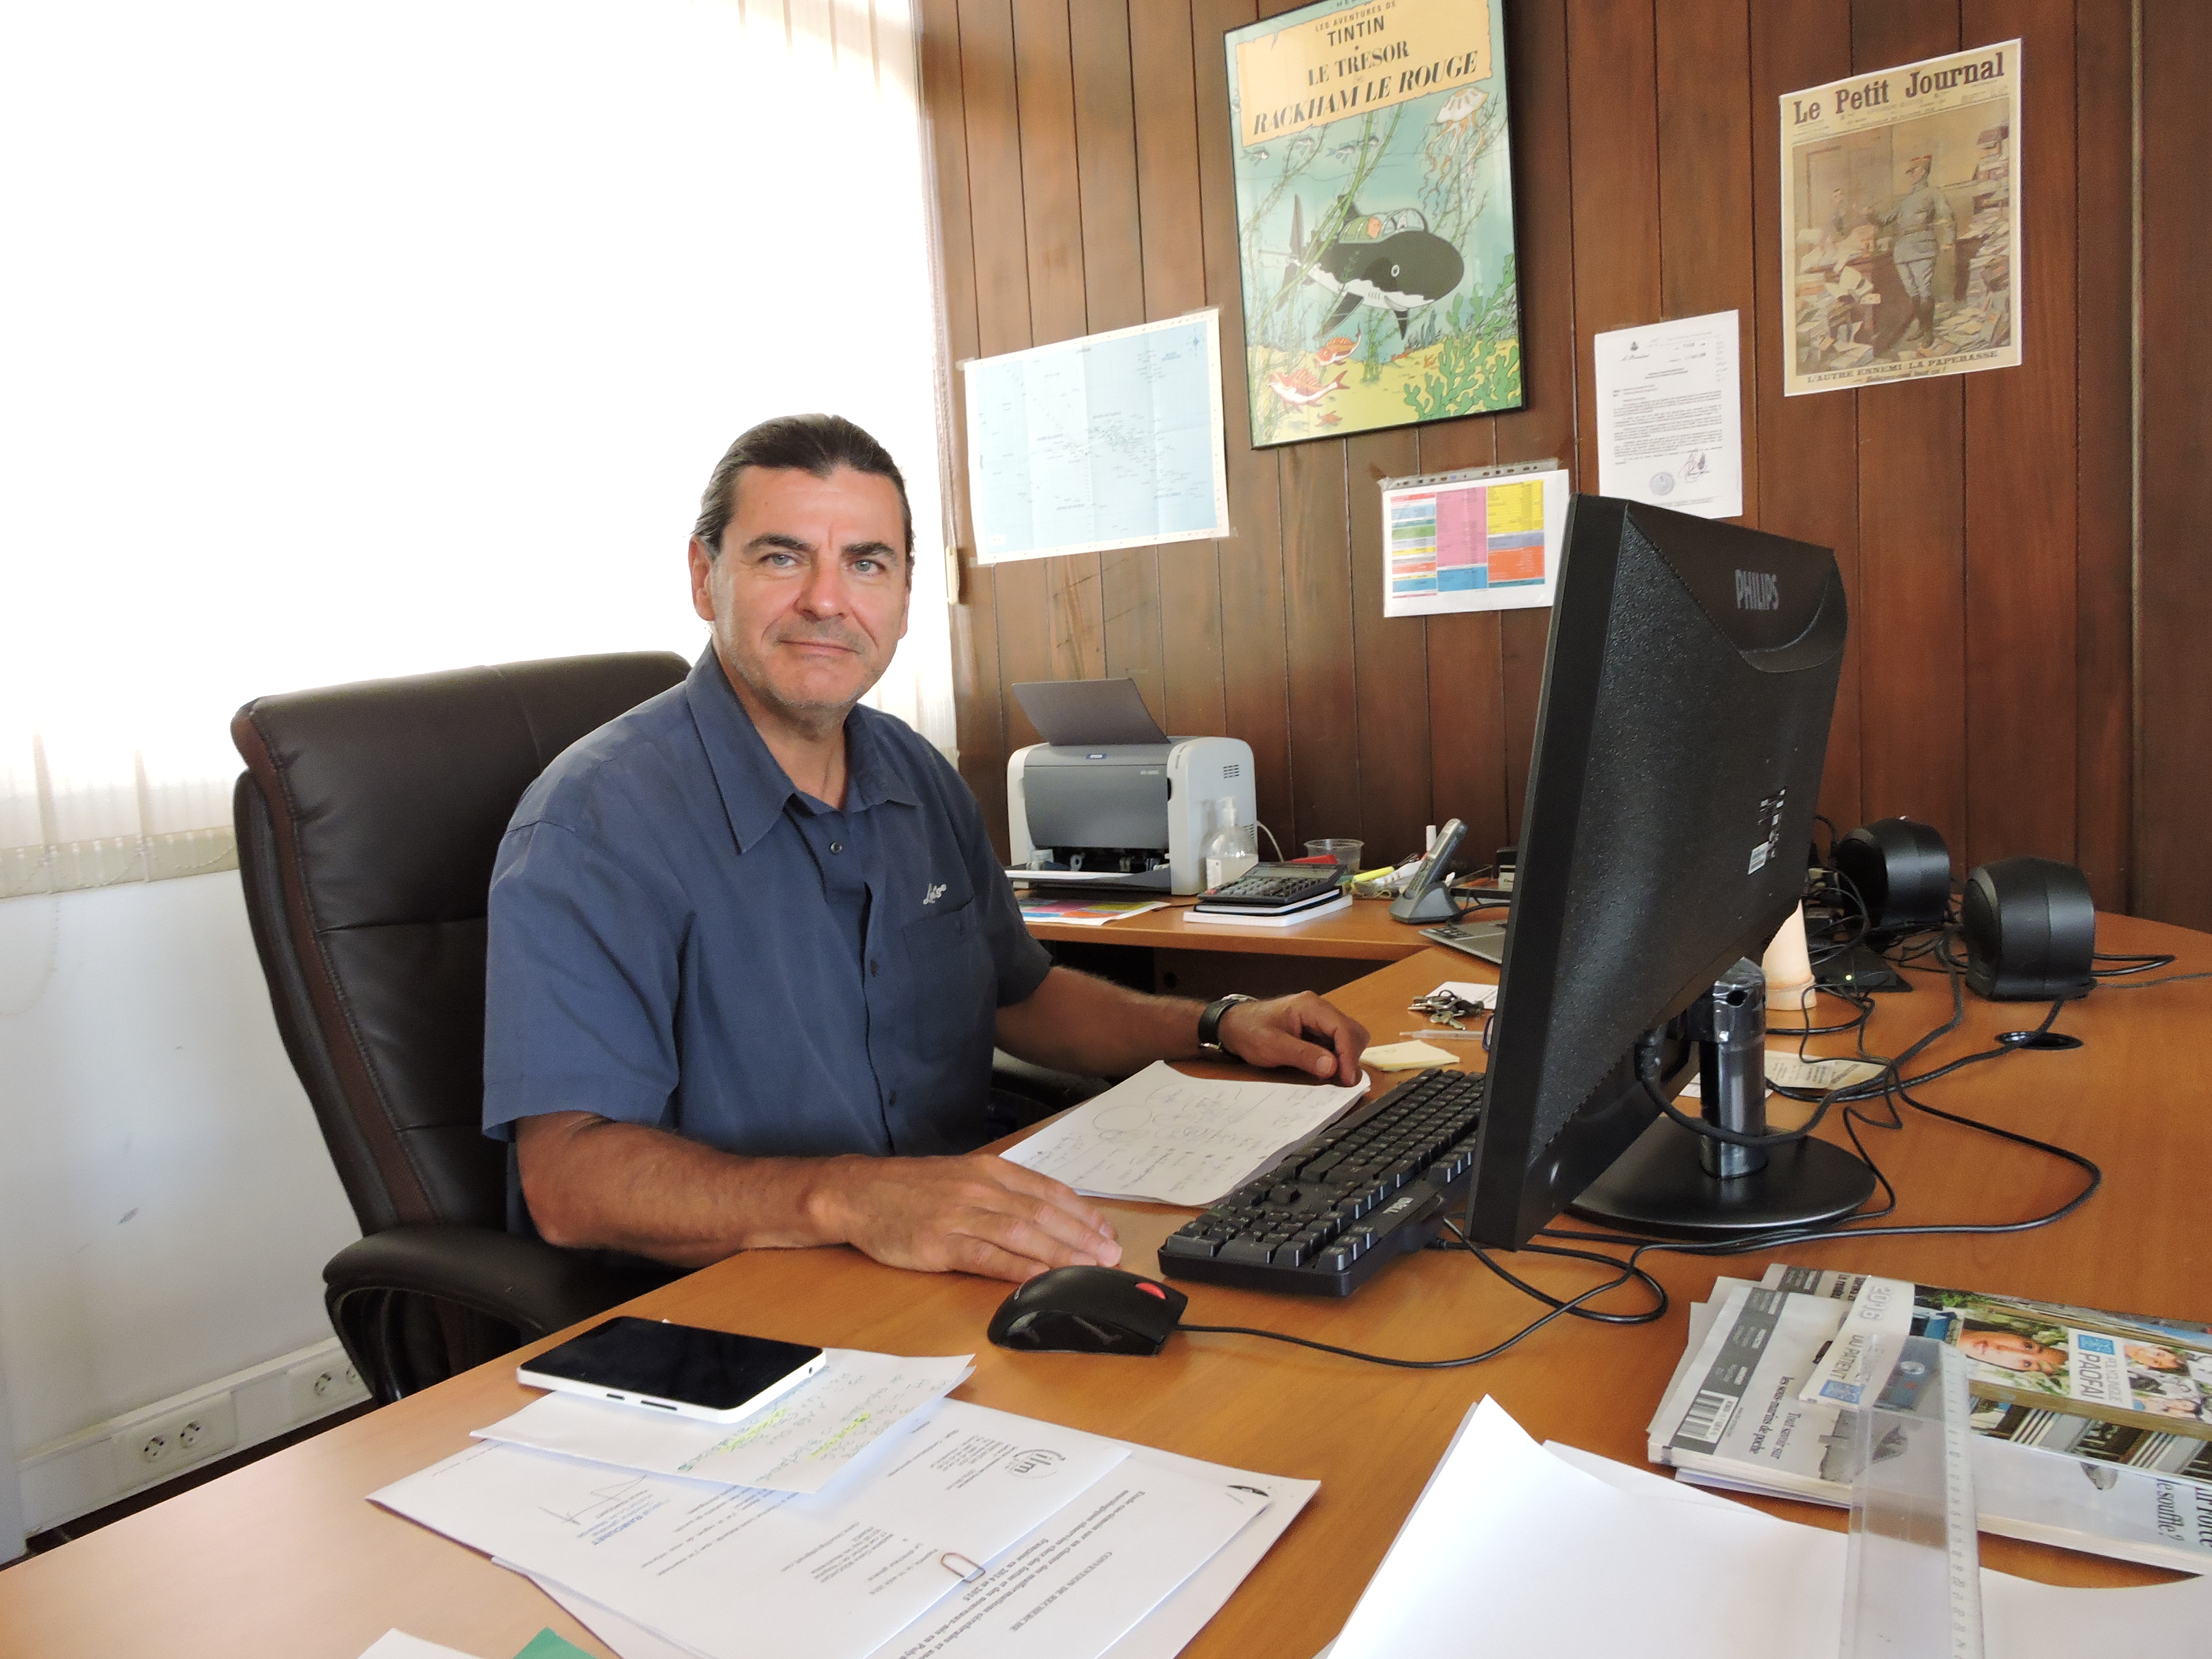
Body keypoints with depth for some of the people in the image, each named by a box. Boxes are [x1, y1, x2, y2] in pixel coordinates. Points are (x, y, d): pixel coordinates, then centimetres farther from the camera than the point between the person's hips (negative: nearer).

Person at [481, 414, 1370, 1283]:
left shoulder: (921, 778, 9)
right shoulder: (597, 819, -16)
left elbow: (1015, 993, 21)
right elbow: (568, 1173, -24)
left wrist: (1220, 1026, 8)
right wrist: (851, 1202, -39)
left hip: (967, 1255, 7)